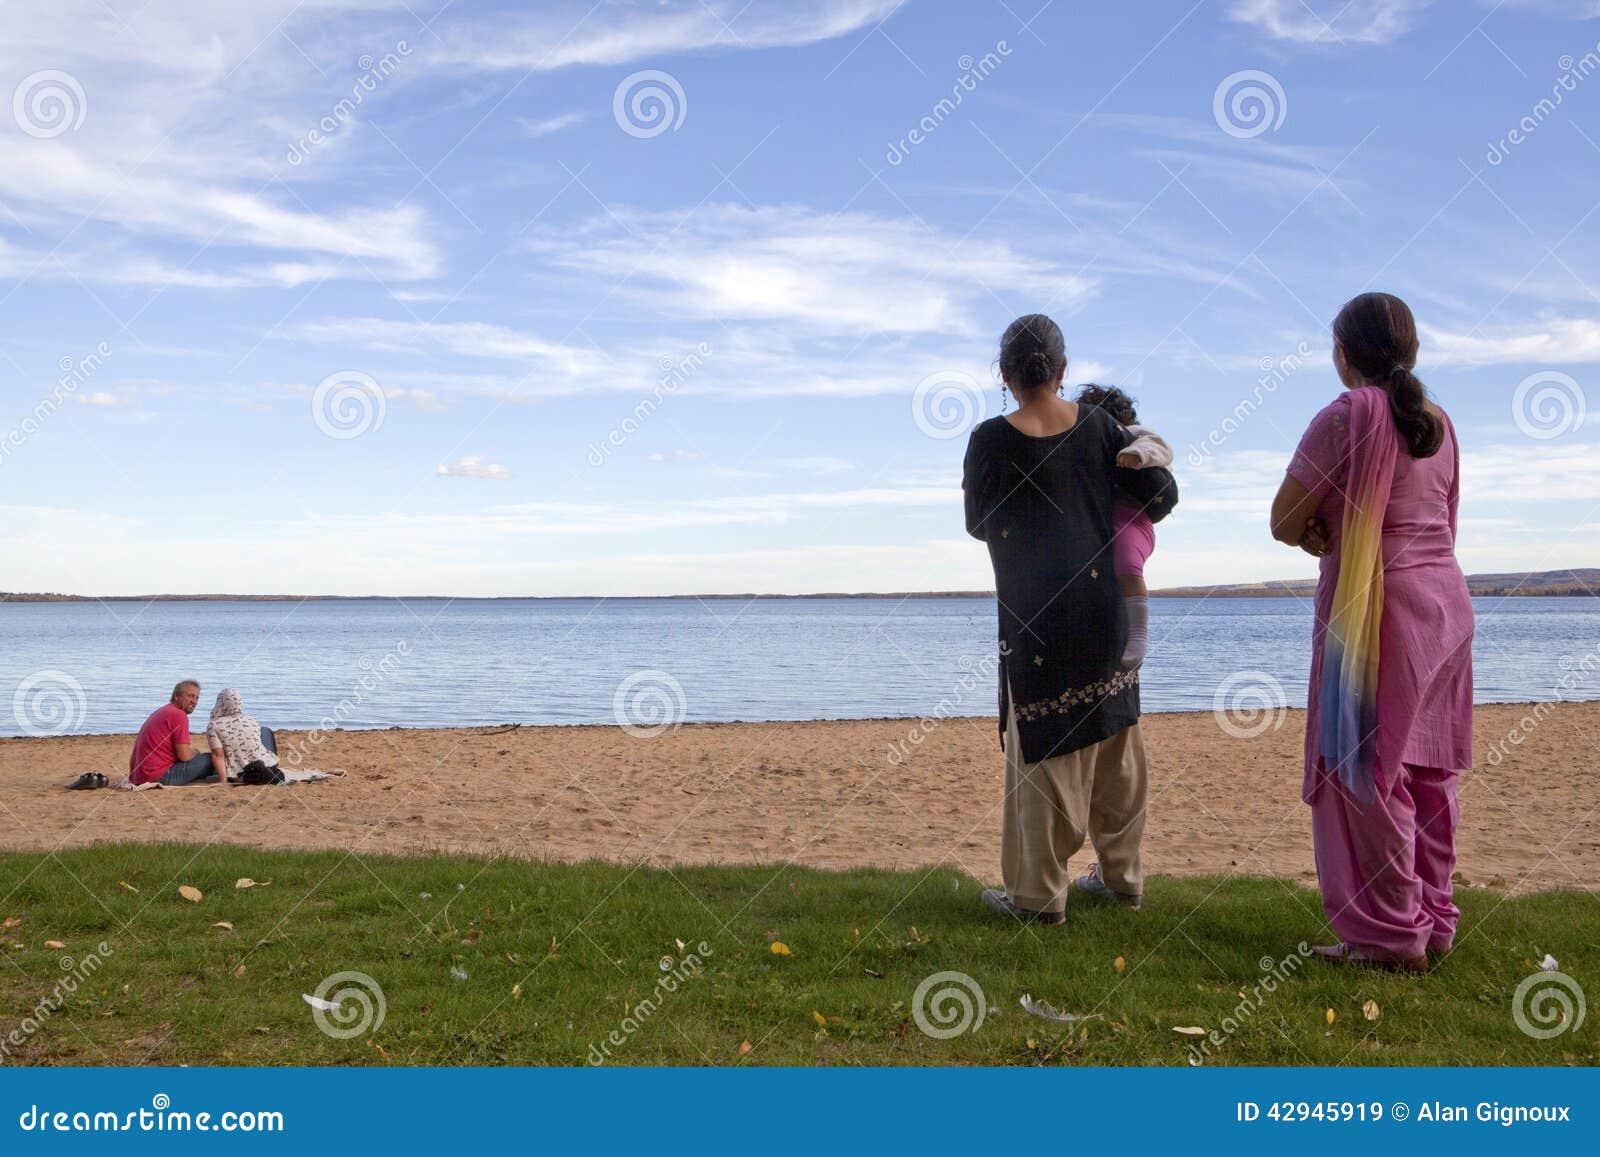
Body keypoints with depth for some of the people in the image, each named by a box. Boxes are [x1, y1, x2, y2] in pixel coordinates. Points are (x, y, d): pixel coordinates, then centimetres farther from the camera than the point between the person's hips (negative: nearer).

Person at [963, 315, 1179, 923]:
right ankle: (1121, 875, 25)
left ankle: (1039, 893, 8)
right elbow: (1162, 492, 5)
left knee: (1042, 746, 2)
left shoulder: (992, 440, -9)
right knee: (1113, 735, 14)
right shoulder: (1097, 425, 1)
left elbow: (978, 525, 3)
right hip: (1104, 599, 4)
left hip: (1035, 613, -4)